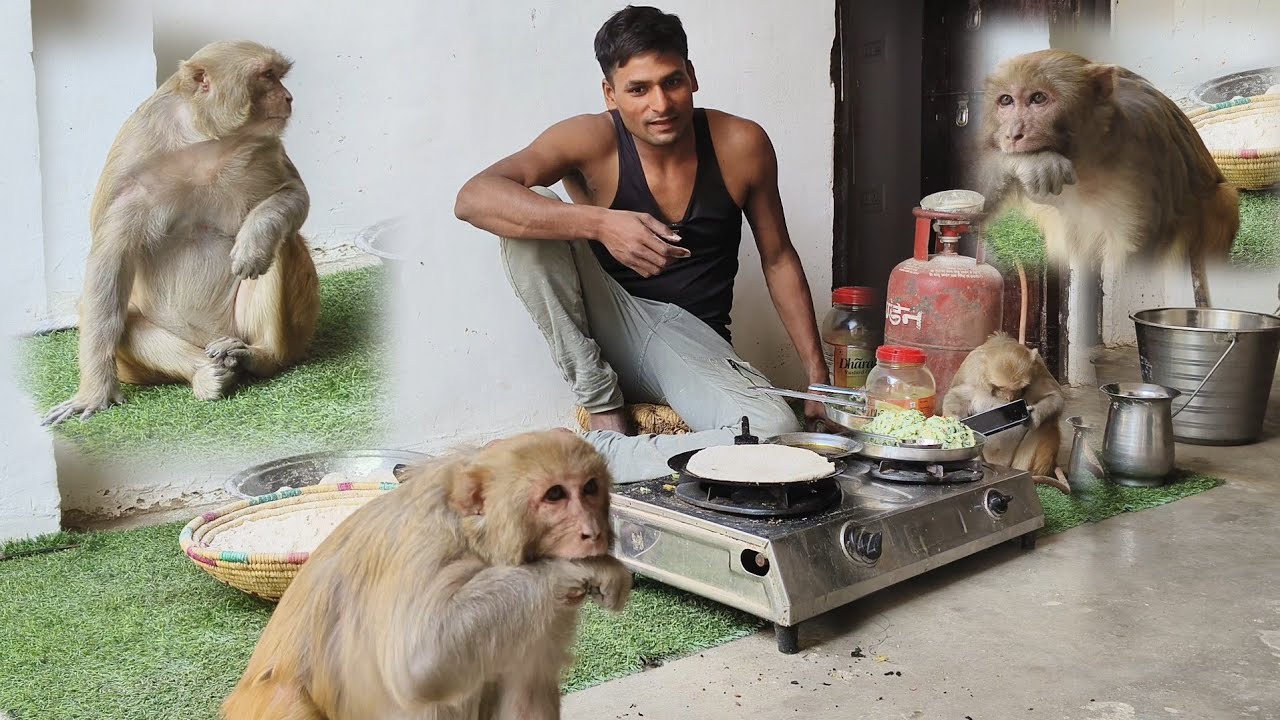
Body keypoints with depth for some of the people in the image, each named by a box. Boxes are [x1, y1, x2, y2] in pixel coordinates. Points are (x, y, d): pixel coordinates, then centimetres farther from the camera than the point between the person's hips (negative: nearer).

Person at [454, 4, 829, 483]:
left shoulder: (741, 144, -8)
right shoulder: (592, 142, -14)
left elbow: (778, 259, 5)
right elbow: (474, 198, -29)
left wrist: (818, 374, 0)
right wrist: (600, 223, -41)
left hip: (692, 340, 1)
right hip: (604, 329, -1)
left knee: (778, 430, -30)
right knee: (530, 218, -26)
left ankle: (604, 457, -15)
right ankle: (604, 416, -19)